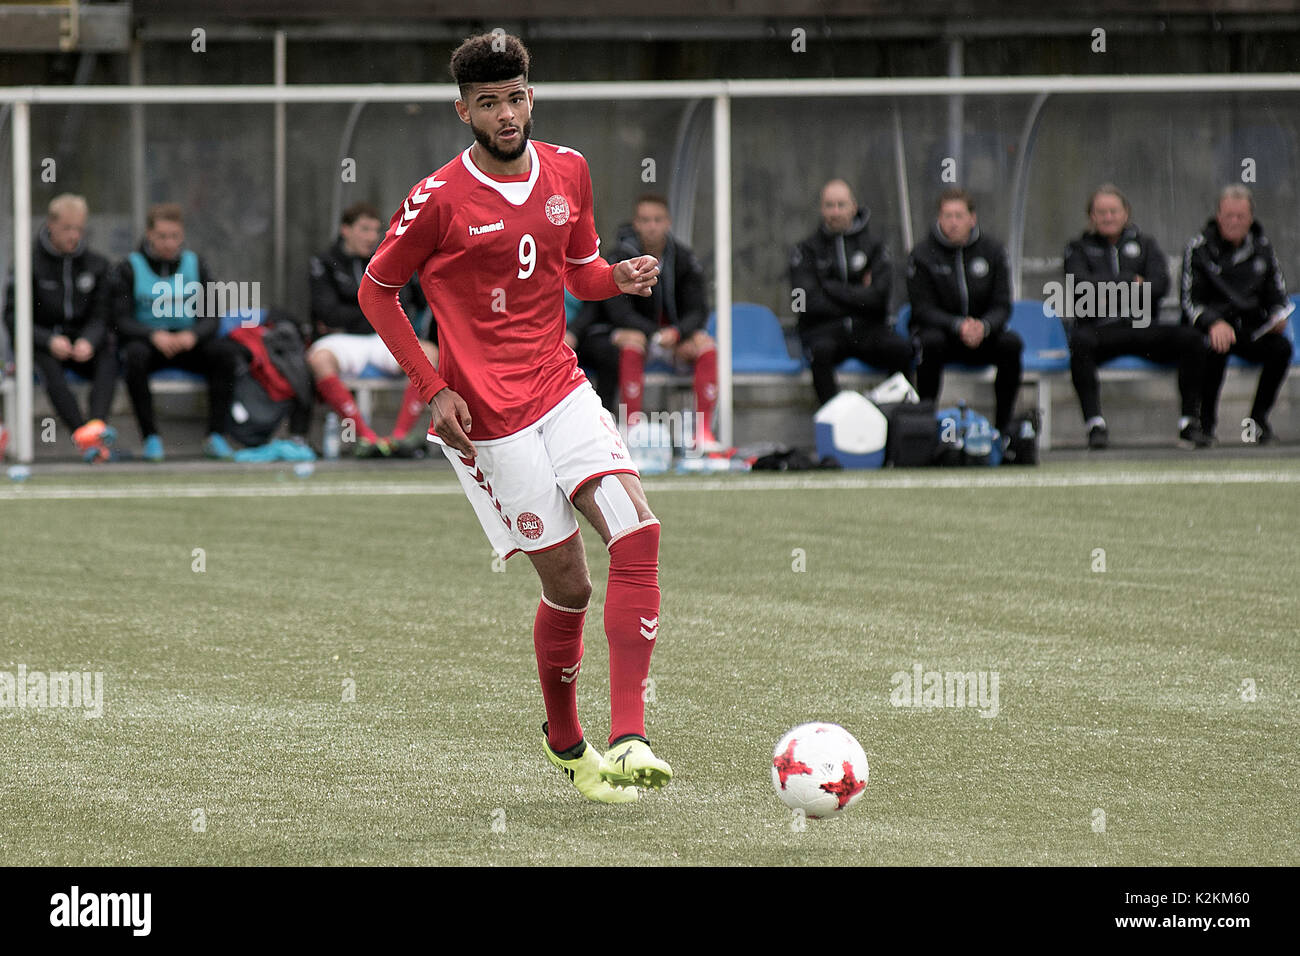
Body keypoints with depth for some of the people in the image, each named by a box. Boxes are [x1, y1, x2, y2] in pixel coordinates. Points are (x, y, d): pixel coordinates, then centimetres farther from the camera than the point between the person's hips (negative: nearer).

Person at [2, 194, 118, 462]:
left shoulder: (96, 264, 9)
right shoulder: (31, 262, -1)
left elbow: (100, 317, 6)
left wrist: (89, 342, -18)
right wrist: (49, 341, -22)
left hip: (82, 343, 3)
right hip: (41, 342, -3)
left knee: (109, 353, -30)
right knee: (47, 362, -36)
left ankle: (97, 424, -50)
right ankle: (81, 434, -53)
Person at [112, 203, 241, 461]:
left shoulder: (194, 264, 7)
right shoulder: (129, 268, 0)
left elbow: (211, 318, 1)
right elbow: (121, 321, -9)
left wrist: (192, 335, -22)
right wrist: (154, 336, -27)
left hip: (188, 343, 2)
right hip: (148, 342, -2)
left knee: (225, 350, -26)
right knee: (135, 353, -37)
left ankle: (216, 436, -23)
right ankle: (151, 437, -28)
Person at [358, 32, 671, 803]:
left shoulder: (568, 172, 6)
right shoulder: (439, 200, -10)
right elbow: (376, 291, 0)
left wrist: (622, 277, -4)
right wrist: (433, 387, -7)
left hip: (561, 387, 5)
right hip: (488, 415, -5)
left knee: (639, 533, -15)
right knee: (567, 581, -5)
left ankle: (627, 740, -17)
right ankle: (564, 740, 19)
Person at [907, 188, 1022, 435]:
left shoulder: (992, 250, 1)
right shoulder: (922, 254, -6)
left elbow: (1002, 306, -2)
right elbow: (924, 310, -10)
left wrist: (984, 326, -26)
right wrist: (958, 326, -28)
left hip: (982, 338, 2)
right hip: (939, 329, -2)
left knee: (1010, 343, -27)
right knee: (932, 342, -36)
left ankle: (1004, 423, -18)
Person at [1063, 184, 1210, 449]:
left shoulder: (1144, 244, 20)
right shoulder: (1078, 248, 16)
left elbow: (1160, 284, 3)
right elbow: (1083, 284, -5)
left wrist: (1115, 295, -5)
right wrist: (1132, 281, -4)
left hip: (1142, 328, 2)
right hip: (1100, 331, -2)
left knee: (1192, 338, -24)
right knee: (1080, 341, -39)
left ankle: (1190, 421, -19)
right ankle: (1094, 422, -37)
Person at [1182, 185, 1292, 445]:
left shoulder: (1262, 248, 11)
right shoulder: (1199, 248, -1)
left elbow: (1277, 296, 17)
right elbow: (1190, 303, -8)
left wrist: (1278, 316, -8)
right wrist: (1214, 323, -28)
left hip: (1250, 328, 4)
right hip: (1211, 327, -3)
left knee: (1281, 347, -26)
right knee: (1216, 348, -37)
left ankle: (1258, 419, -16)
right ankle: (1206, 421, -23)